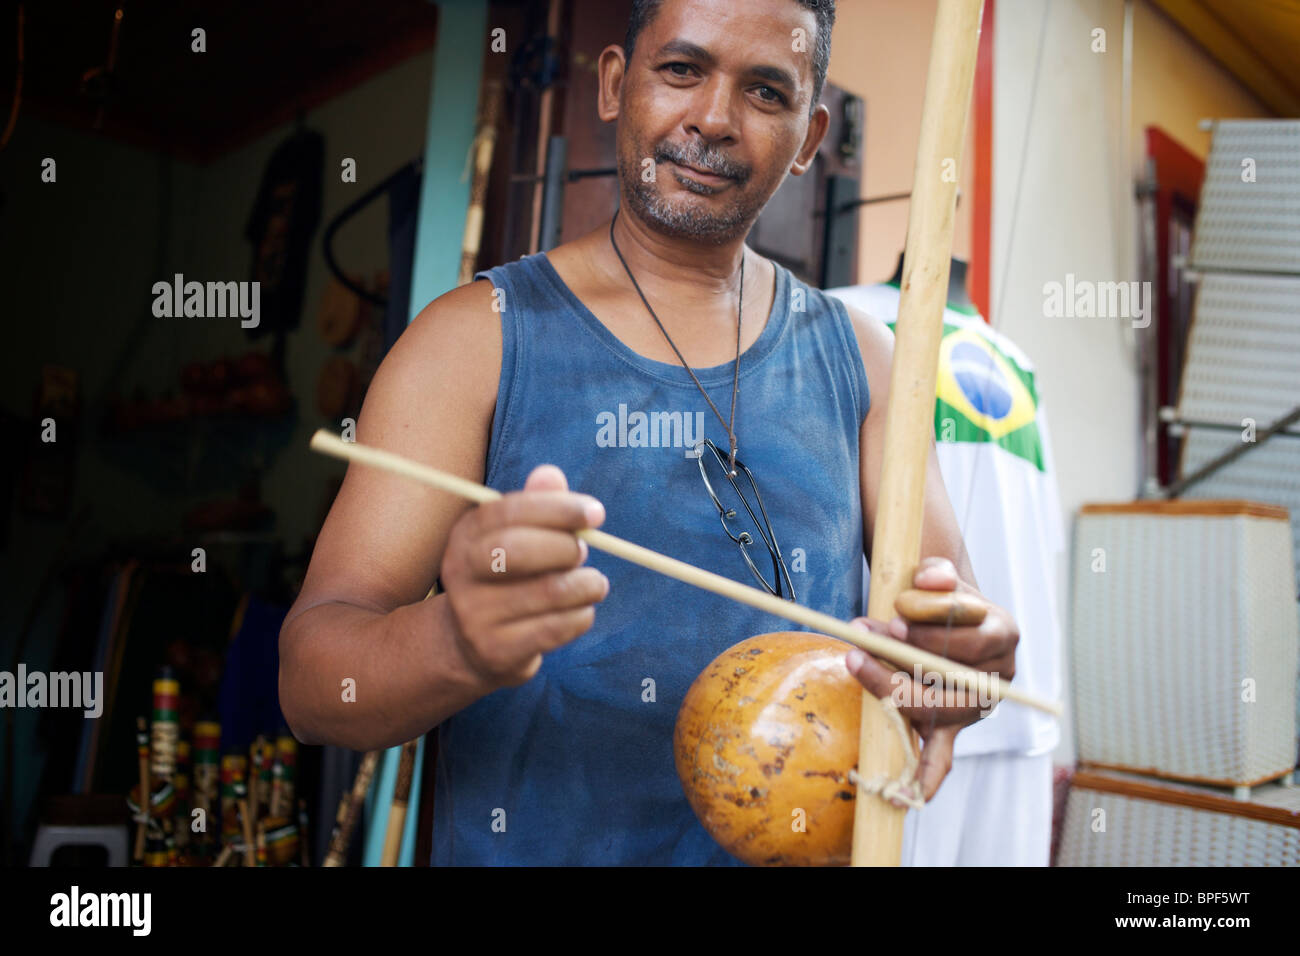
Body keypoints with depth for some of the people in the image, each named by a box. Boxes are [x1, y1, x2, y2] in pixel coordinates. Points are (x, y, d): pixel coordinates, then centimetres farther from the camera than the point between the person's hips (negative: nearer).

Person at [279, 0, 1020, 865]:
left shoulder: (853, 354, 0)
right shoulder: (478, 339, -10)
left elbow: (964, 623, 0)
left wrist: (969, 655, -23)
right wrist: (455, 642, -37)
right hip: (533, 843, -2)